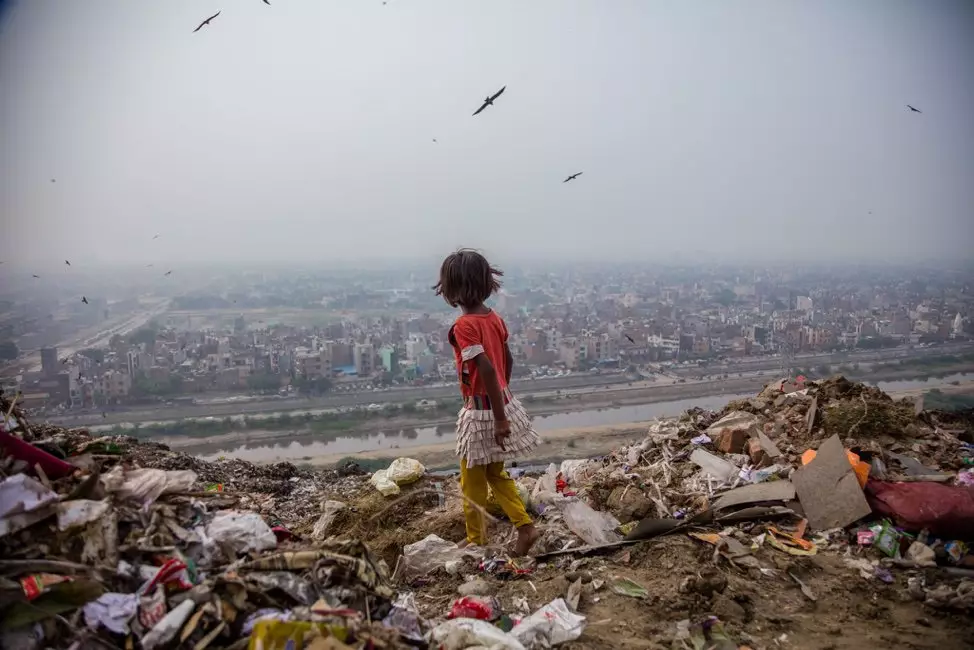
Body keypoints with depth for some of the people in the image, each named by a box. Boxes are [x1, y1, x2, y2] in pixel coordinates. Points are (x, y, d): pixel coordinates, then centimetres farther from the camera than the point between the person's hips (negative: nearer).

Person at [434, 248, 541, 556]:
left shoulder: (464, 326, -20)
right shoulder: (495, 318, 3)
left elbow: (486, 369, -27)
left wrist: (499, 417, -23)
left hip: (481, 411, -7)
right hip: (504, 403, 8)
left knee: (473, 482, 12)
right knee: (495, 474, 23)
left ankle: (476, 541, 27)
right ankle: (526, 526, 20)